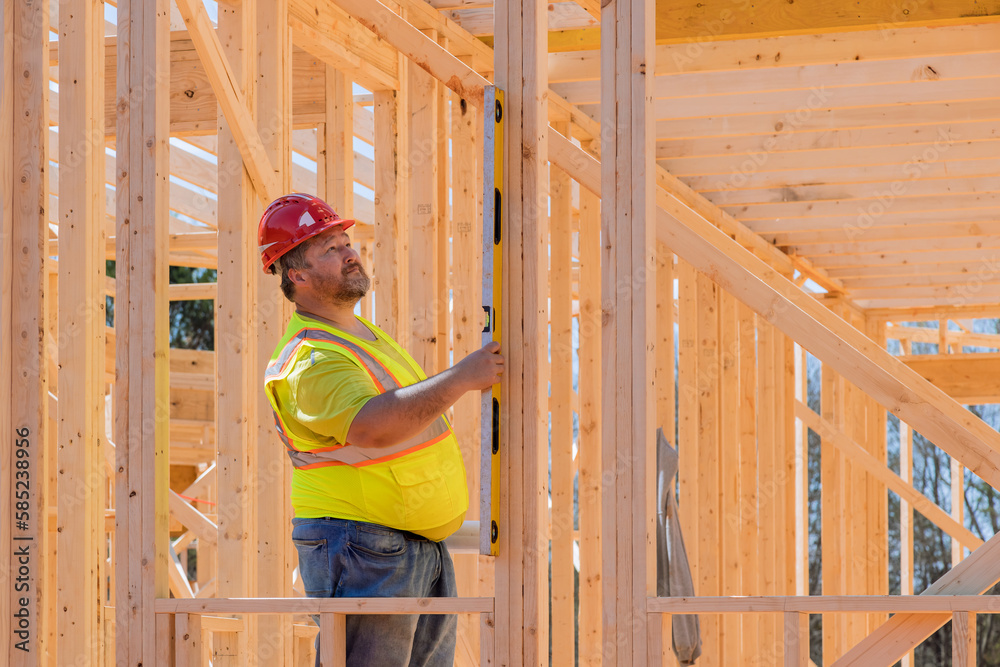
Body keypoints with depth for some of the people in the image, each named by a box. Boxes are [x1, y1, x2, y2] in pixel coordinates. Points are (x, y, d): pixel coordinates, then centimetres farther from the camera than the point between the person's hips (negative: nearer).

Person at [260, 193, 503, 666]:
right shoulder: (312, 360, -20)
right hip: (364, 554, -10)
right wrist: (460, 379, -34)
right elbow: (371, 427, -37)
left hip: (424, 548, 10)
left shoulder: (361, 333, 16)